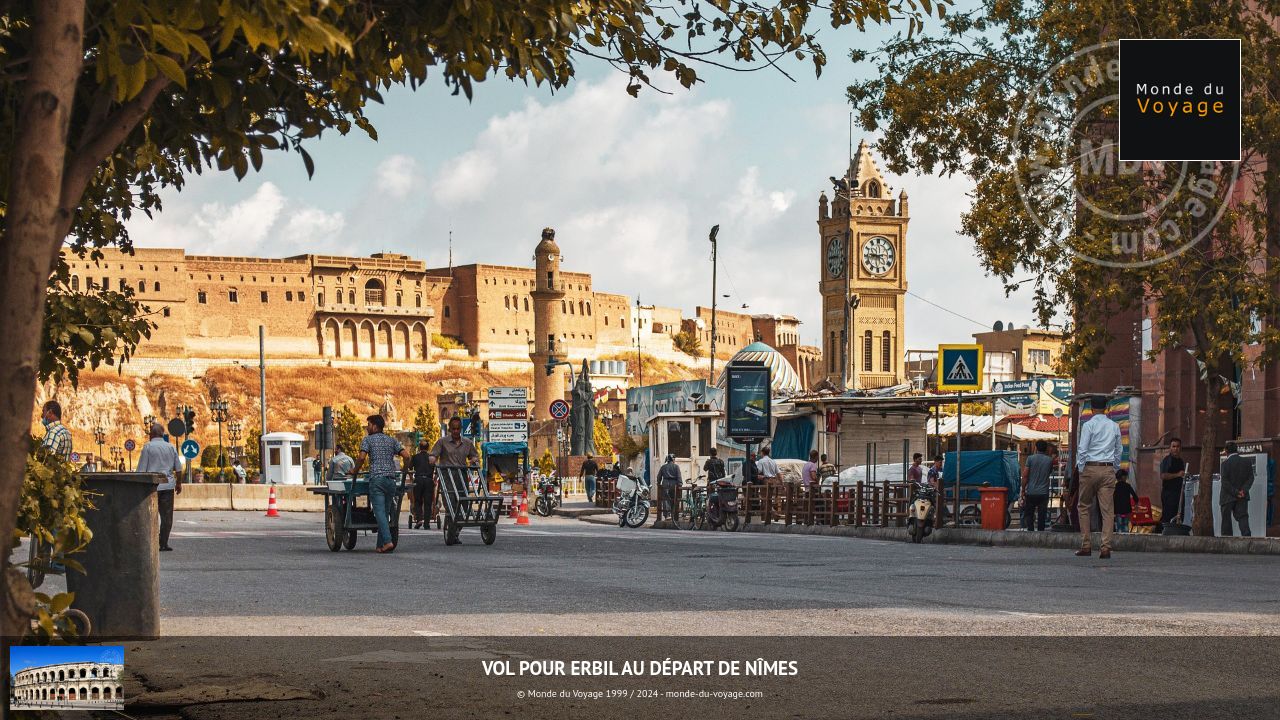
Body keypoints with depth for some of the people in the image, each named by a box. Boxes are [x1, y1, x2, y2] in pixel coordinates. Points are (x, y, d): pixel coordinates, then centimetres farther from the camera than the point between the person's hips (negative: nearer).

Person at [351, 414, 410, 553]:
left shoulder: (367, 440, 4)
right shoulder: (392, 440, 16)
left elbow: (361, 457, -11)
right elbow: (406, 455, 6)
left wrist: (355, 471, 4)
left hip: (376, 479, -4)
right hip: (391, 479, 4)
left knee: (379, 511, -10)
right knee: (385, 511, 8)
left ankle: (387, 541, -25)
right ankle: (380, 545, 7)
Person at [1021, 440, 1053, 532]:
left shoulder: (1031, 458, -5)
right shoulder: (1049, 460, 1)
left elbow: (1025, 476, -8)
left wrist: (1023, 491, 0)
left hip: (1031, 493, -2)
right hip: (1044, 493, 2)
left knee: (1028, 514, 8)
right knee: (1042, 516, 7)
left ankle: (1030, 530, -9)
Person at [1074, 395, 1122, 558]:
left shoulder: (1088, 425, -5)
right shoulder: (1114, 426, 8)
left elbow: (1082, 449, -8)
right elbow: (1118, 450, 12)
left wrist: (1080, 468, 1)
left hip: (1090, 468, -3)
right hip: (1108, 469, 3)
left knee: (1084, 507, 9)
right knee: (1107, 509, 0)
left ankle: (1086, 546, 5)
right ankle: (1106, 548, -7)